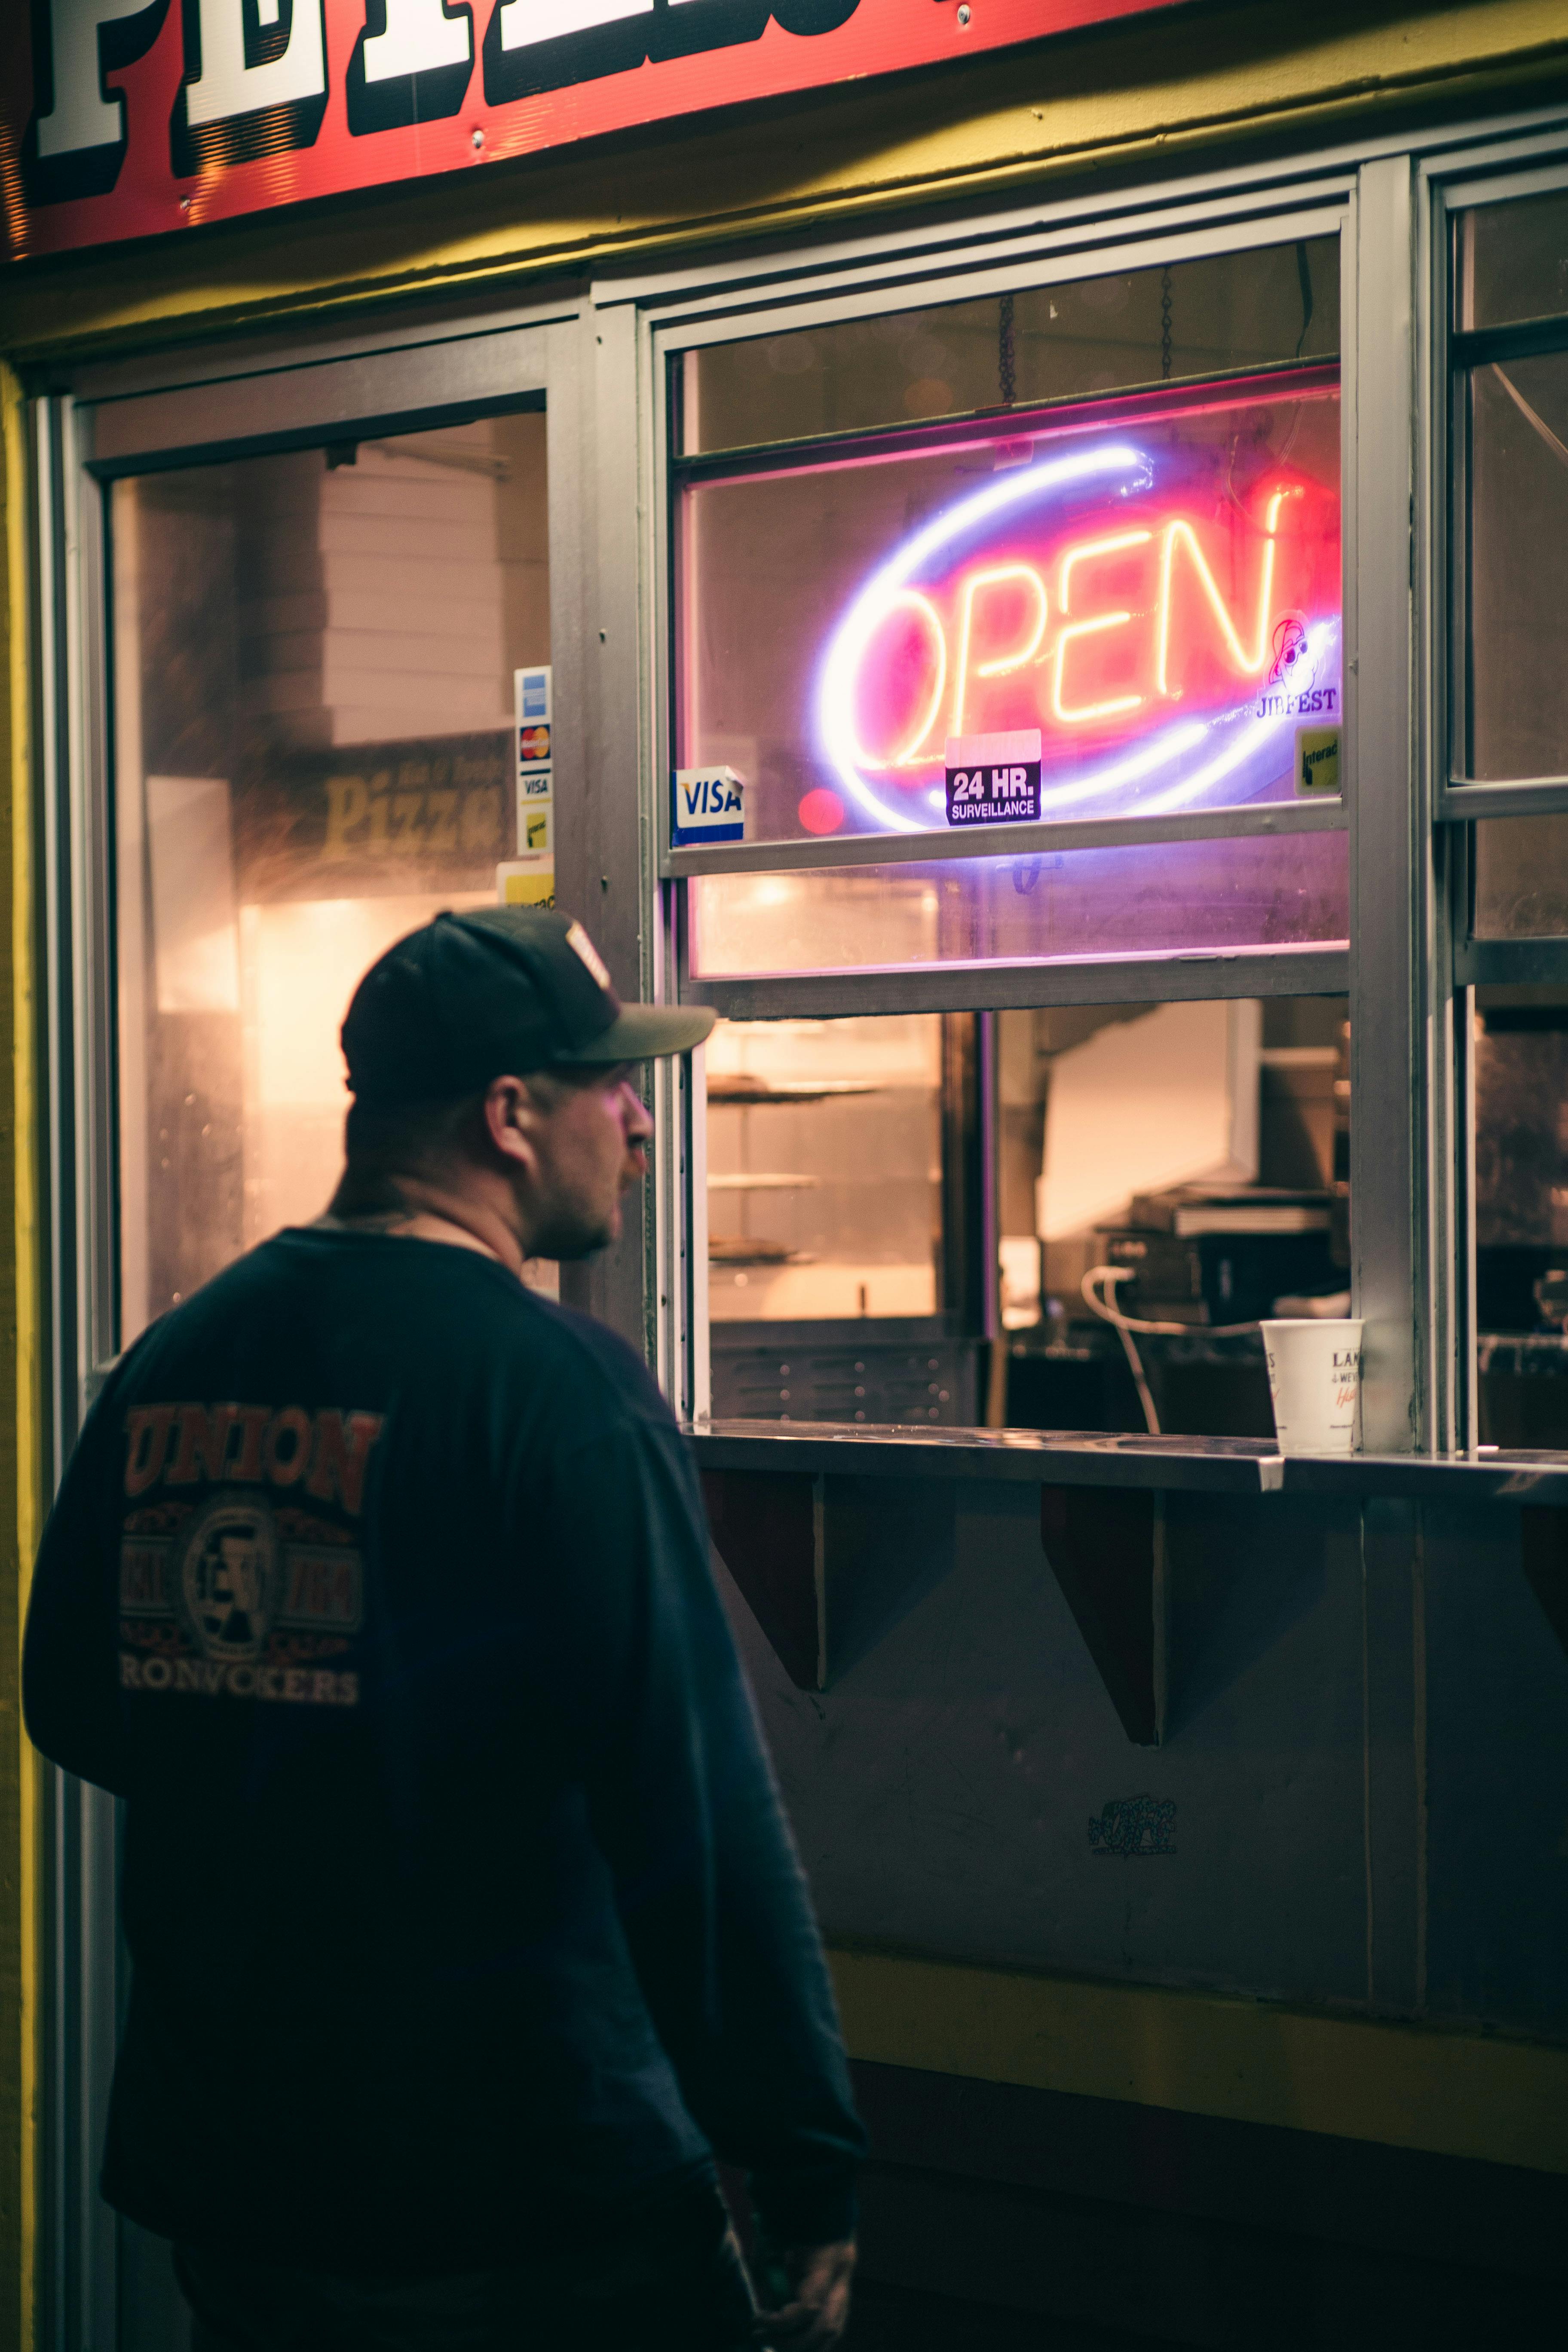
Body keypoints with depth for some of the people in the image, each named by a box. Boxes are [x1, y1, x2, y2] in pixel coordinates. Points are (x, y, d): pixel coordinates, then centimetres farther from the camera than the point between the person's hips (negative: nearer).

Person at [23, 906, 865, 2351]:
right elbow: (699, 1808, -18)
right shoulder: (554, 1386, -16)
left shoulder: (170, 1362, 5)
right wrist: (809, 2173, -11)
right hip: (530, 2211, -6)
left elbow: (73, 1708, 16)